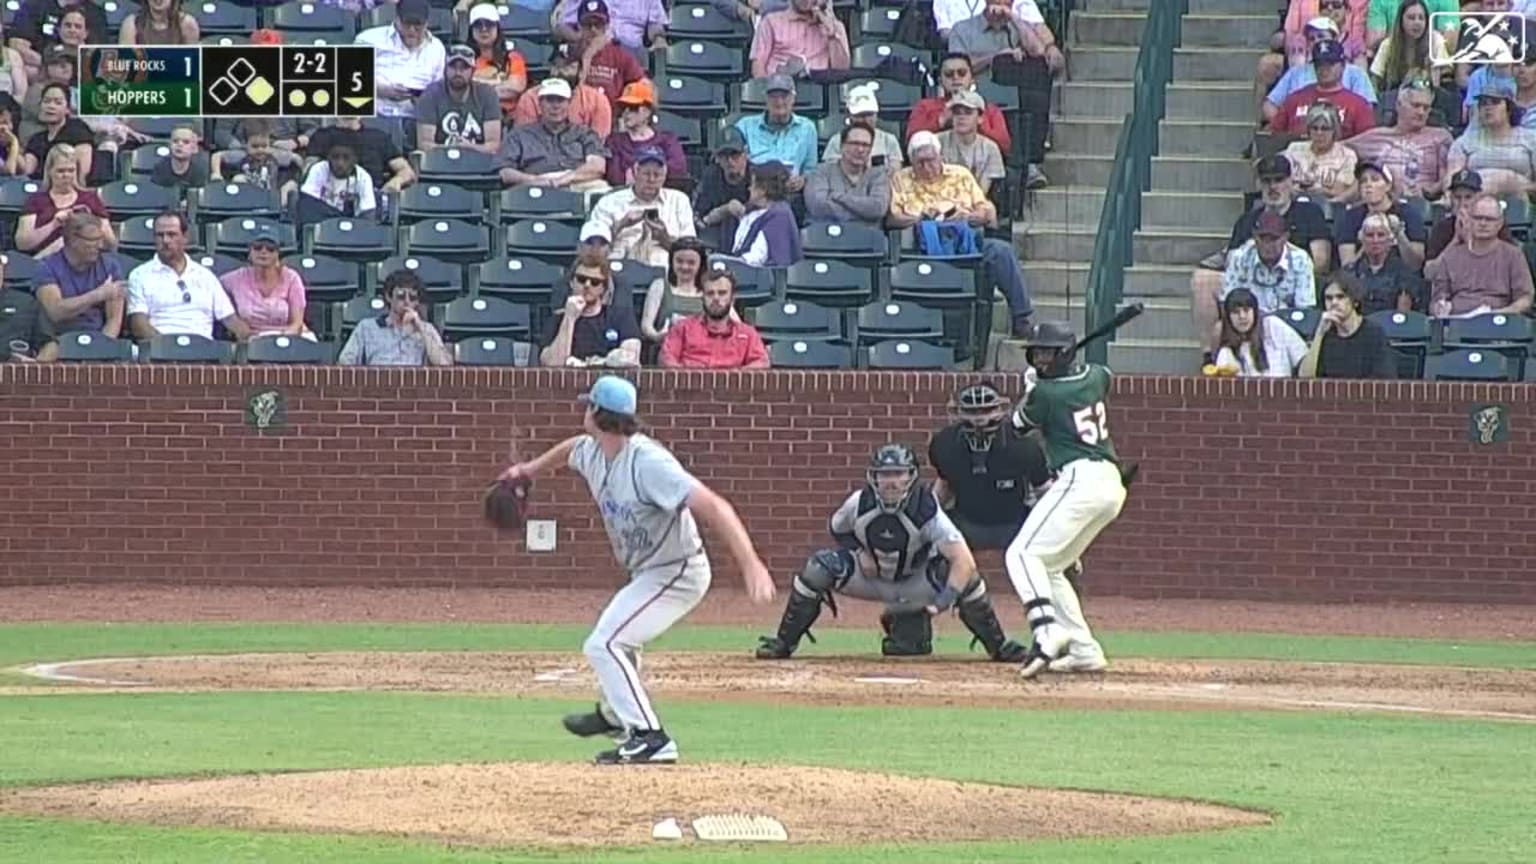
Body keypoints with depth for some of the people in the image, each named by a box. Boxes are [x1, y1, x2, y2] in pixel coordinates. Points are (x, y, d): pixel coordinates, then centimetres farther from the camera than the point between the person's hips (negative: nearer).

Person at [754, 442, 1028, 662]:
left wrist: (944, 601, -50)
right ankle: (782, 643, -9)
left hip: (916, 585, -1)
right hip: (871, 578, 1)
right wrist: (858, 553, -16)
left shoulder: (925, 510, -31)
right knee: (820, 566, -25)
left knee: (964, 575, -28)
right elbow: (838, 529, 3)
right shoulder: (859, 503, -22)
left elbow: (964, 560, -38)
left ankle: (999, 646, -4)